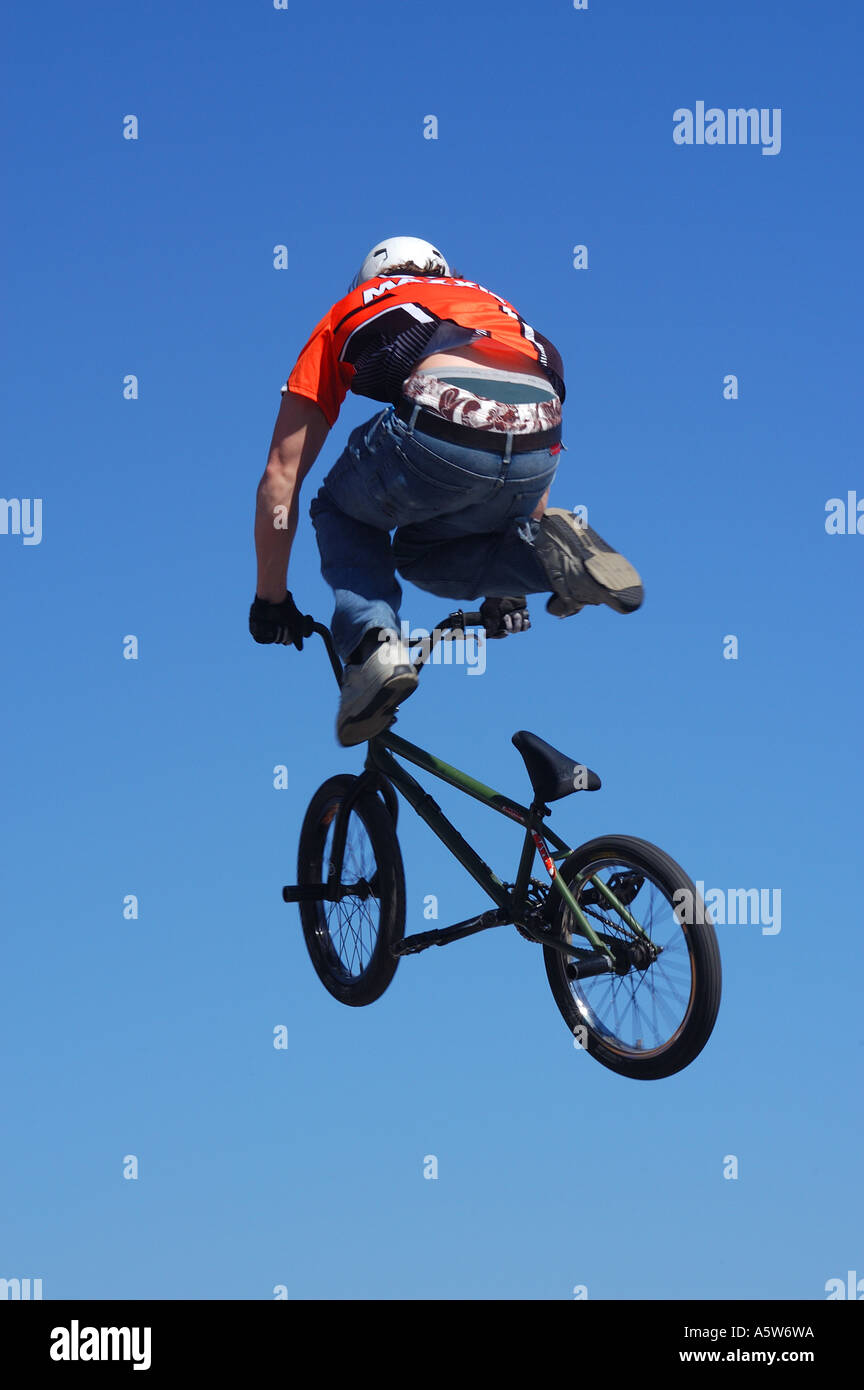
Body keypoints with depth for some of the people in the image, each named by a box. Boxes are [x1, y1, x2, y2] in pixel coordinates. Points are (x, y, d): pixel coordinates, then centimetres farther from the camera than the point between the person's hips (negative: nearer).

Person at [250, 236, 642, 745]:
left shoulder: (351, 315, 31)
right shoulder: (494, 308, 41)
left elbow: (281, 478, 29)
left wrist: (271, 599, 37)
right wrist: (507, 587, 52)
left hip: (439, 429, -4)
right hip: (536, 451, 4)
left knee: (342, 513, 30)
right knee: (420, 555, 31)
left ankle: (373, 642, 4)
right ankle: (549, 554, 5)